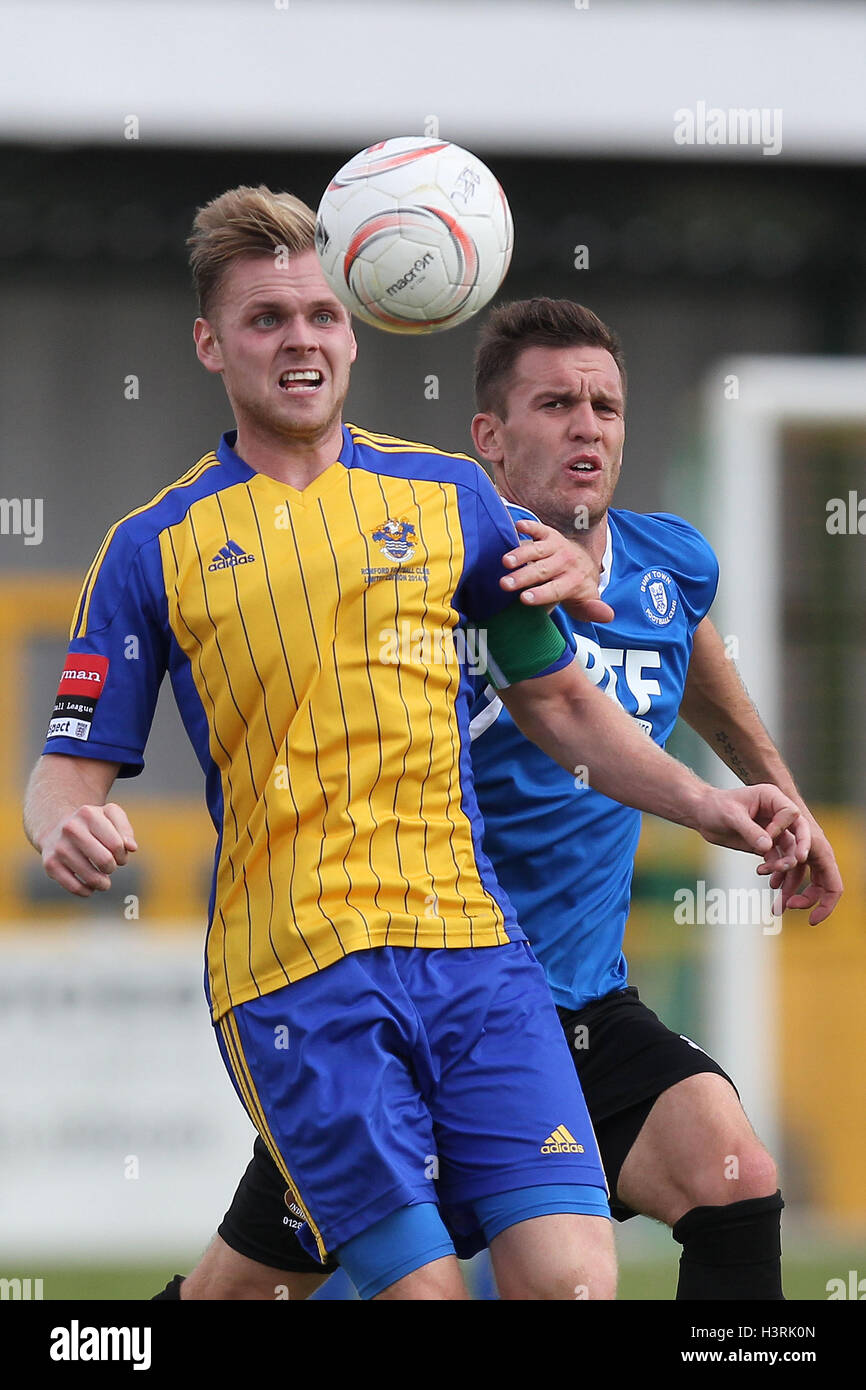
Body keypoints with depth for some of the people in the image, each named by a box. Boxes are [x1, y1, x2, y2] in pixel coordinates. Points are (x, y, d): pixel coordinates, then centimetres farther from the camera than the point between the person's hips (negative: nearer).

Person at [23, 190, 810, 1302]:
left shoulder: (450, 496, 14)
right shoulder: (153, 549, 8)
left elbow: (555, 700, 24)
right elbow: (72, 768, 7)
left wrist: (703, 805, 11)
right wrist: (65, 829, -16)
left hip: (473, 947, 3)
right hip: (295, 974, -2)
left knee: (571, 1277, -14)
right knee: (421, 1285, -13)